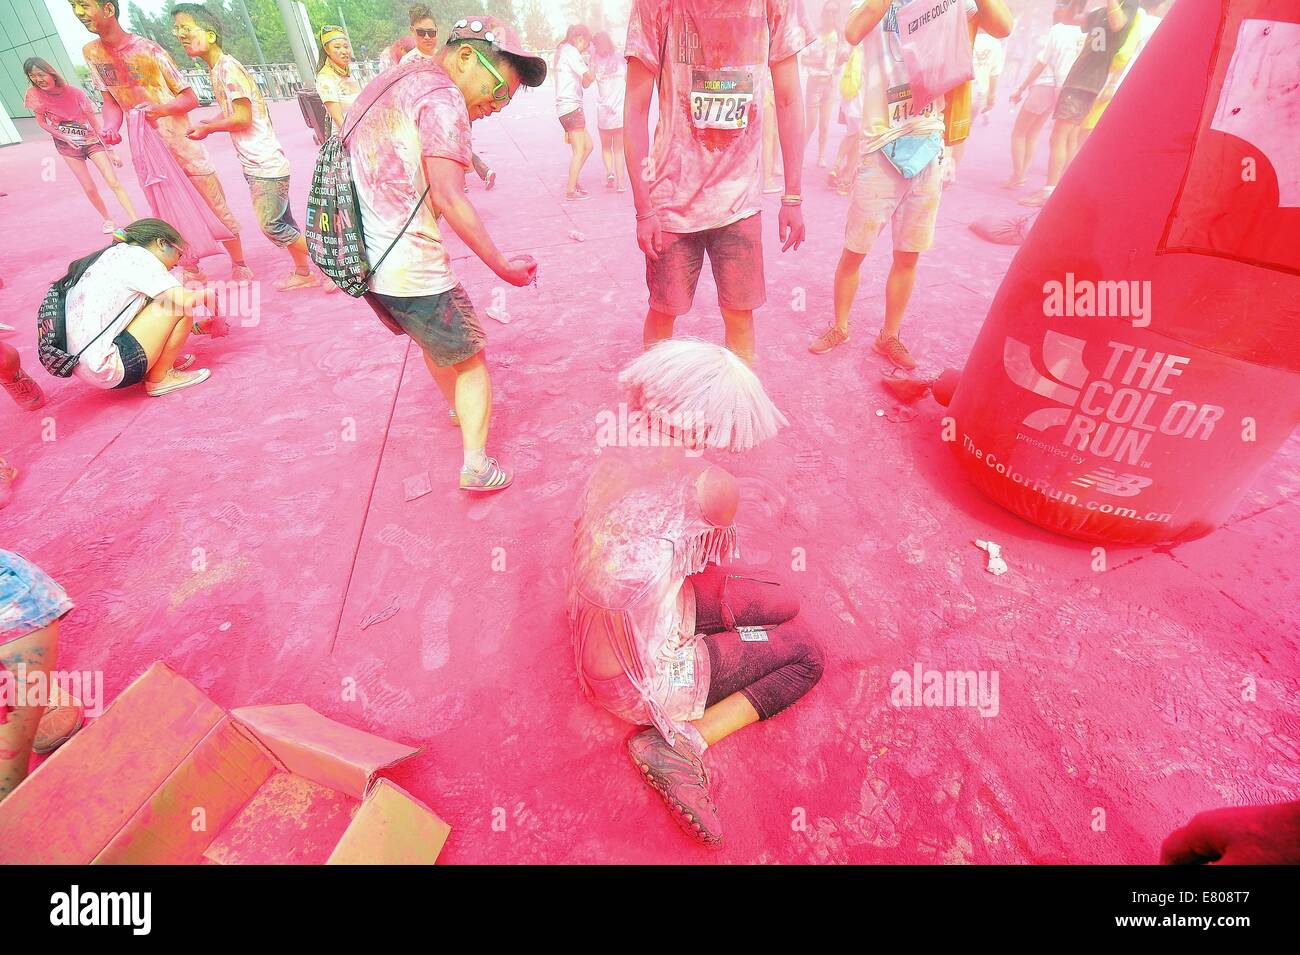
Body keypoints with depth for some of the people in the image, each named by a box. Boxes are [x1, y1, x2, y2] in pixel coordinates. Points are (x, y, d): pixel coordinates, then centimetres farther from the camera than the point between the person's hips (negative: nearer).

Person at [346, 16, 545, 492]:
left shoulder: (386, 84, 19)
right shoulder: (443, 98, -11)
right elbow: (448, 197, -19)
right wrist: (503, 265, -16)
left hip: (365, 262, 9)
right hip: (411, 269, -9)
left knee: (434, 341, 29)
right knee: (469, 359, 6)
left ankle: (459, 409, 49)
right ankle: (476, 463, 0)